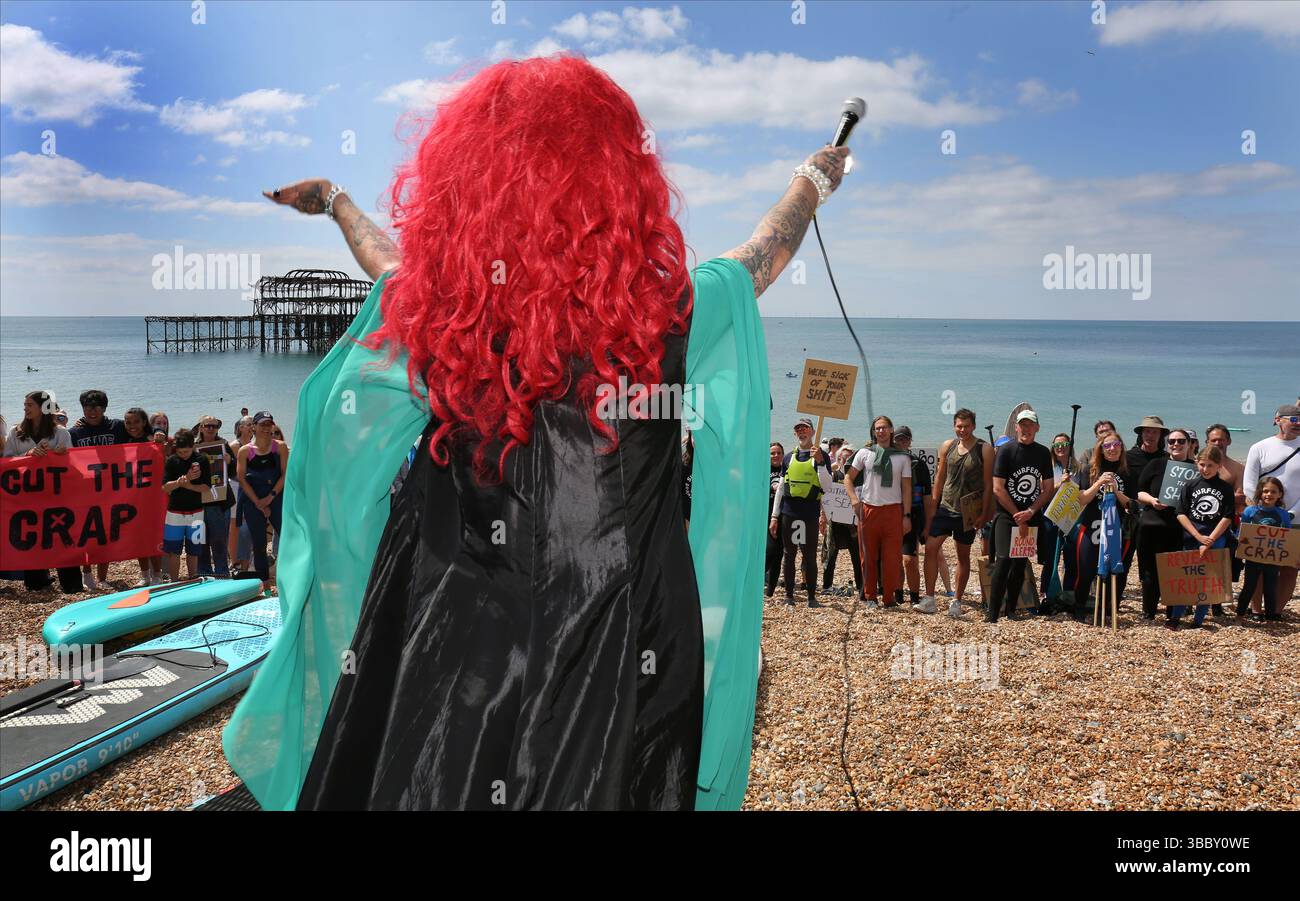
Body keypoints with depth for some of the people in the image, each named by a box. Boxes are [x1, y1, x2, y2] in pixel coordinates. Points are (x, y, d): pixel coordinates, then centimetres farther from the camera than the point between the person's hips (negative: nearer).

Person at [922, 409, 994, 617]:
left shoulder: (984, 450, -7)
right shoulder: (947, 446, 4)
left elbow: (988, 485, -6)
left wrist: (983, 514, -9)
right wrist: (934, 506, 6)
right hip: (945, 507, 3)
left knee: (963, 556, 7)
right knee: (931, 548, -6)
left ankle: (957, 601, 17)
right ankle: (929, 597, 1)